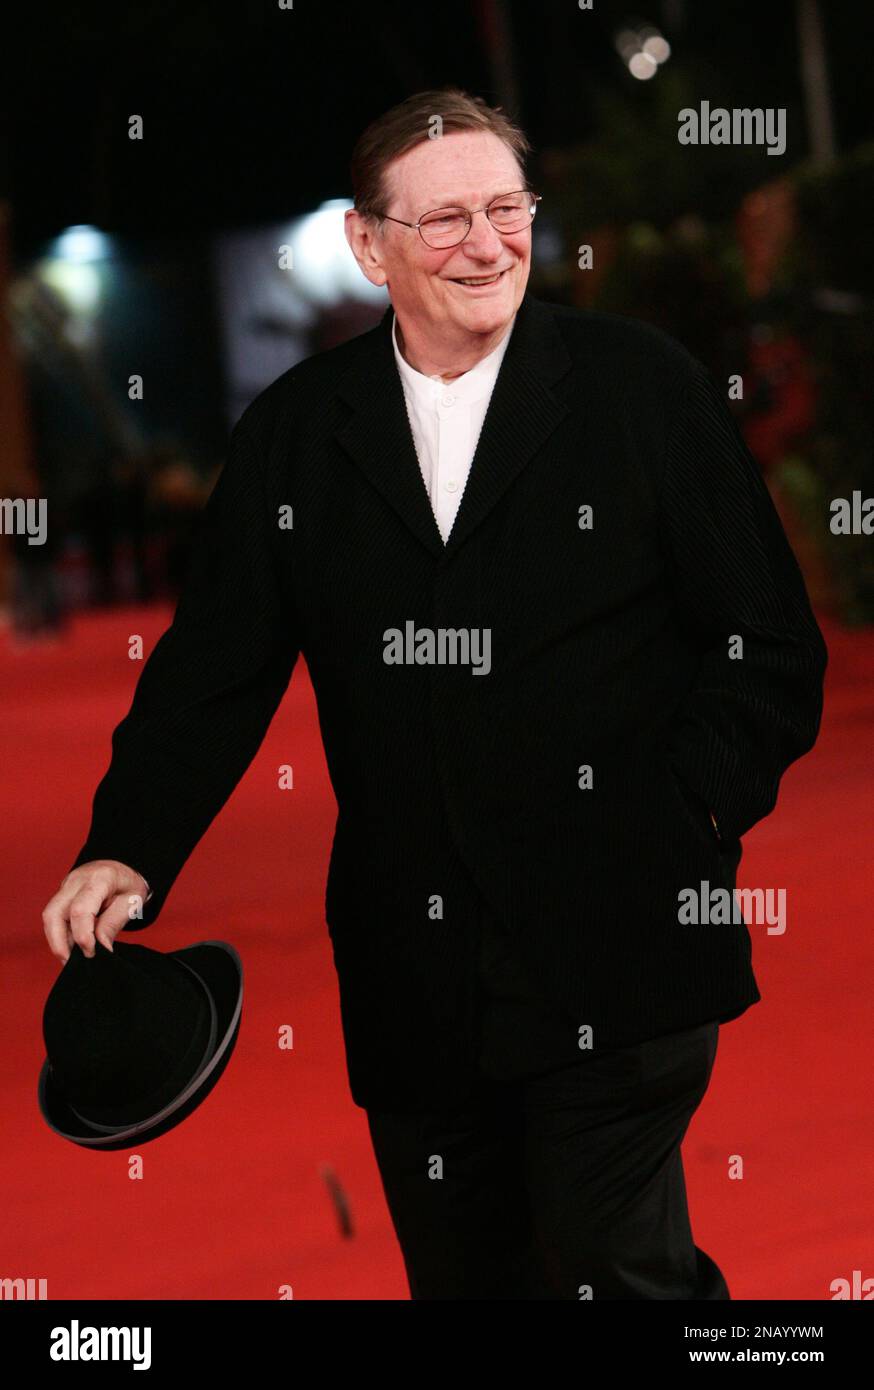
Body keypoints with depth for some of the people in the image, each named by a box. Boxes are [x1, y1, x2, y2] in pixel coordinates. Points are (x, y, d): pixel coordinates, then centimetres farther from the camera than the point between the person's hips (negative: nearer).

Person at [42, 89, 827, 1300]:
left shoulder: (645, 386, 0)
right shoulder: (295, 431, 8)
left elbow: (770, 645, 2)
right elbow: (214, 666, 7)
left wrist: (684, 823, -8)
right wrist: (128, 850, -7)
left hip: (612, 965, -3)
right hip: (409, 982, 4)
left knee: (615, 1268, -10)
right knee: (459, 1275, 11)